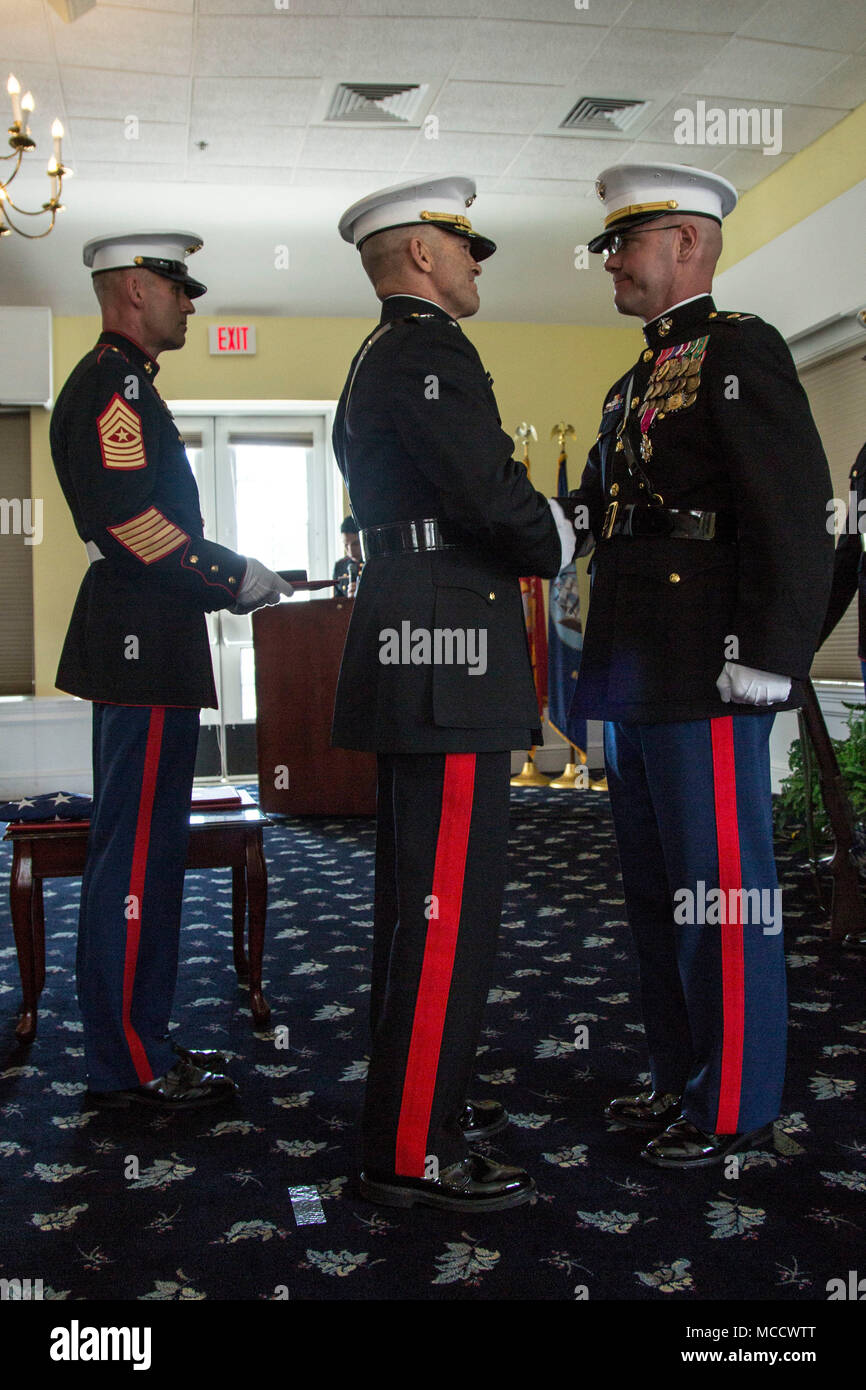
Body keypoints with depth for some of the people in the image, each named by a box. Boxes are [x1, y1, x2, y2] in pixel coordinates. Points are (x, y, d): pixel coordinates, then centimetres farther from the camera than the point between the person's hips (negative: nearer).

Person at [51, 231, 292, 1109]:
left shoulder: (118, 382, 22)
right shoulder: (113, 385, -11)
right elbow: (130, 520, -22)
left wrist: (224, 579, 14)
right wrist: (234, 578, -13)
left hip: (140, 644, 11)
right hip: (145, 649, -11)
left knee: (141, 848, 15)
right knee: (137, 855, -5)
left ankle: (135, 1039, 26)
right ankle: (129, 1066, 6)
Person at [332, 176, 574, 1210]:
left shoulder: (375, 362, 22)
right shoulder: (430, 351, -11)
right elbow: (494, 497, -19)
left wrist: (530, 533, 13)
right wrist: (557, 543, 2)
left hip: (405, 653, 11)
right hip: (447, 659, -11)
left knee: (413, 897, 17)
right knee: (449, 905, -6)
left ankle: (416, 1096, 31)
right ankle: (414, 1153, 4)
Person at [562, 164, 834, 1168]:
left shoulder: (741, 351, -5)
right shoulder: (634, 385, 22)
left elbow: (794, 515, -15)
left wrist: (763, 661, -19)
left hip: (706, 682, -9)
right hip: (637, 683, 9)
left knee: (719, 893, 0)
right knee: (655, 890, 15)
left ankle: (734, 1110, 14)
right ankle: (681, 1078, 30)